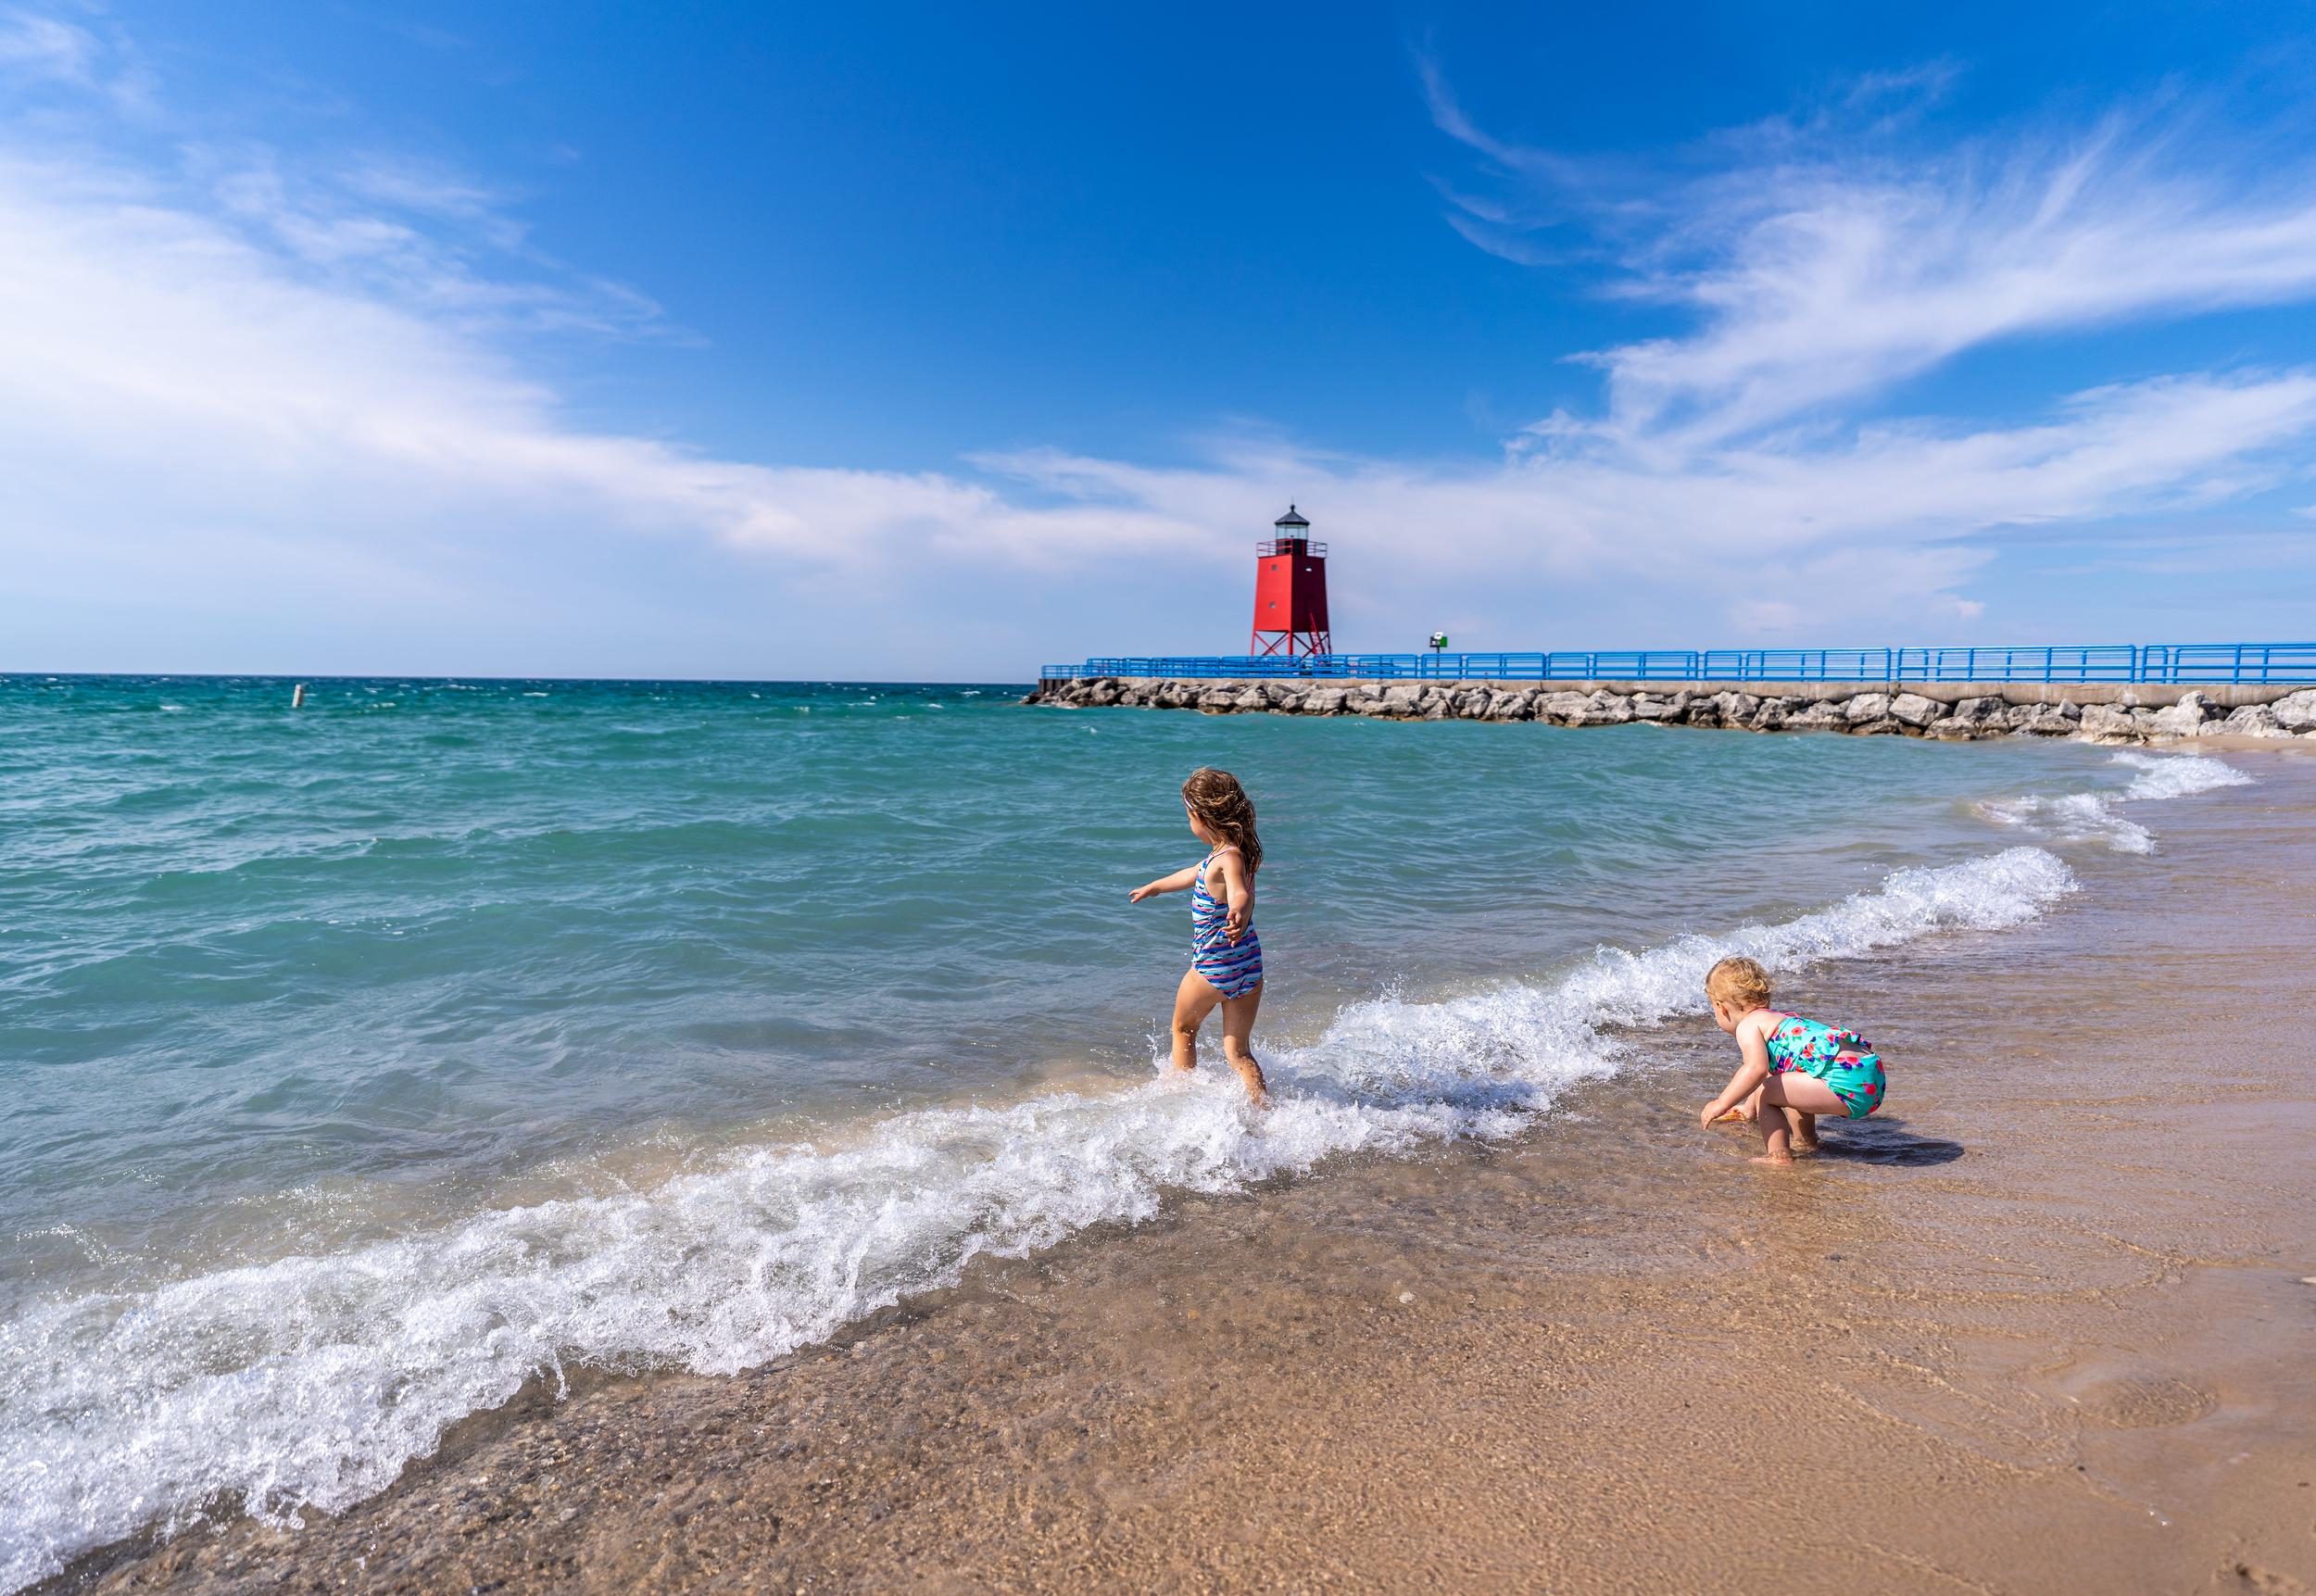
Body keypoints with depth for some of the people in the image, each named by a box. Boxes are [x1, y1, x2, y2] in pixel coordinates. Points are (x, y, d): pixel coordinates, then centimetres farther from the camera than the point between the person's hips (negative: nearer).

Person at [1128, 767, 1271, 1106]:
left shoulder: (1229, 858, -21)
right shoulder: (1233, 852, 7)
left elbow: (1241, 893, -42)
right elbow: (1196, 874, 25)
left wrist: (1238, 915, -66)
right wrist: (1154, 887, 41)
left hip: (1213, 965, -7)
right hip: (1249, 964, 7)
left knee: (1183, 1028, 21)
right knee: (1237, 1051, 12)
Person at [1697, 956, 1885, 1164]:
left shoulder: (1748, 1025, -1)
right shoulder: (1778, 1018, 30)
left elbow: (1756, 1069, -22)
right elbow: (1770, 1072, 46)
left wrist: (1721, 1104, -14)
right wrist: (1748, 1109, 60)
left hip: (1846, 1083, -10)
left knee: (1764, 1092, -5)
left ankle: (1779, 1156, -2)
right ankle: (1805, 1141, 41)